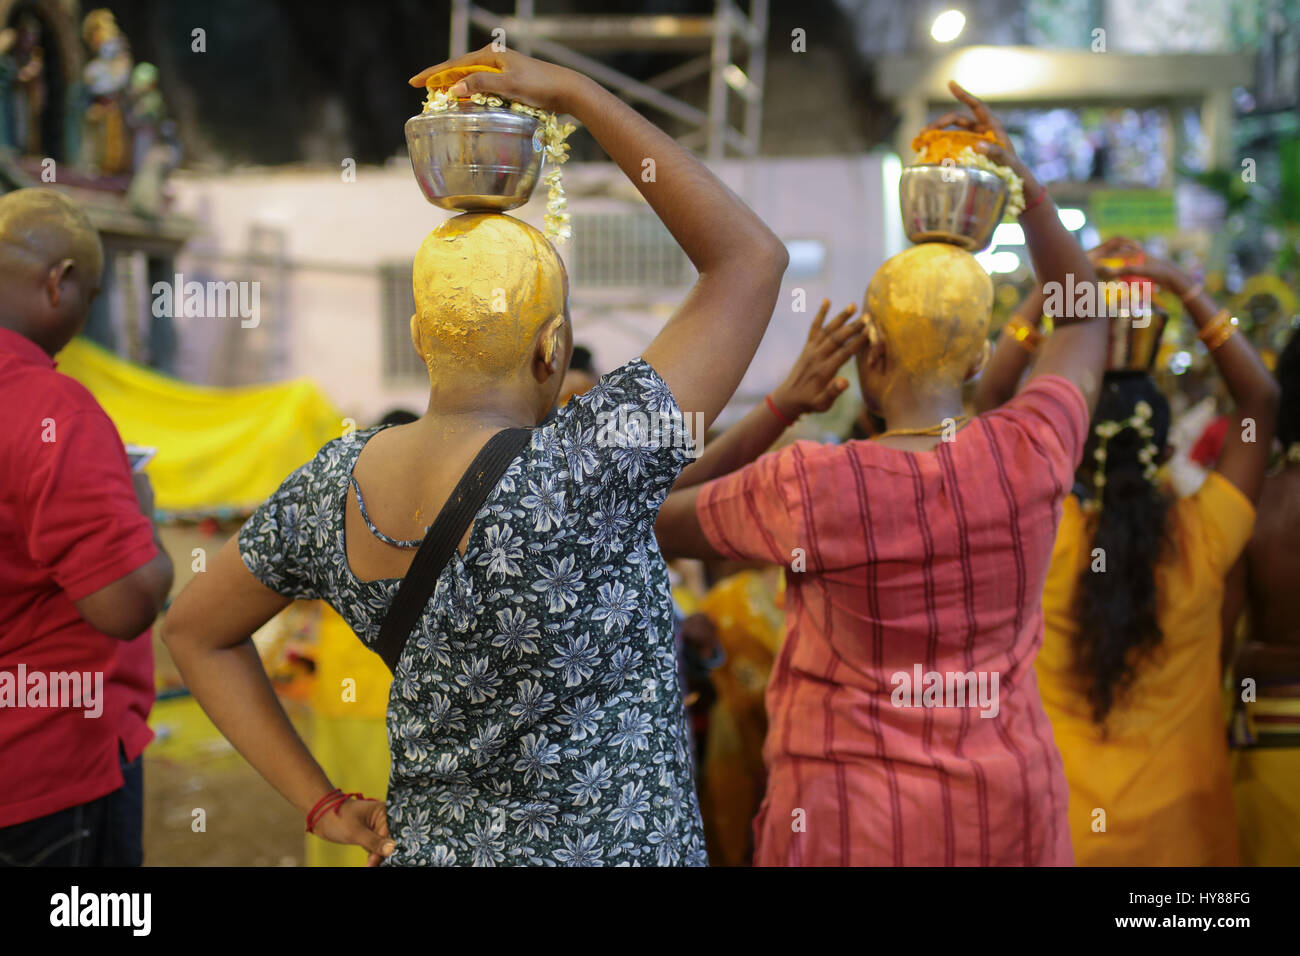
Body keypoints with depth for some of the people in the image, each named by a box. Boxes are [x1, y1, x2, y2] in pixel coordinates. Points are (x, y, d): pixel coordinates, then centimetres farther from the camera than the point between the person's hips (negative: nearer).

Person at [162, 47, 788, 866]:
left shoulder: (339, 484, -10)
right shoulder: (584, 478, -29)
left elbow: (196, 630, 5)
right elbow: (753, 259, -23)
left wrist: (320, 804, 4)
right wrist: (573, 90, -18)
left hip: (434, 845, 6)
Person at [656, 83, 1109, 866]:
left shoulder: (809, 488, -20)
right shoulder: (1028, 455, -11)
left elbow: (658, 520, -1)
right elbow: (1084, 321, 10)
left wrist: (785, 404, -4)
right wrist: (1026, 186, 10)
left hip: (851, 818, -3)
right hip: (1007, 805, 3)